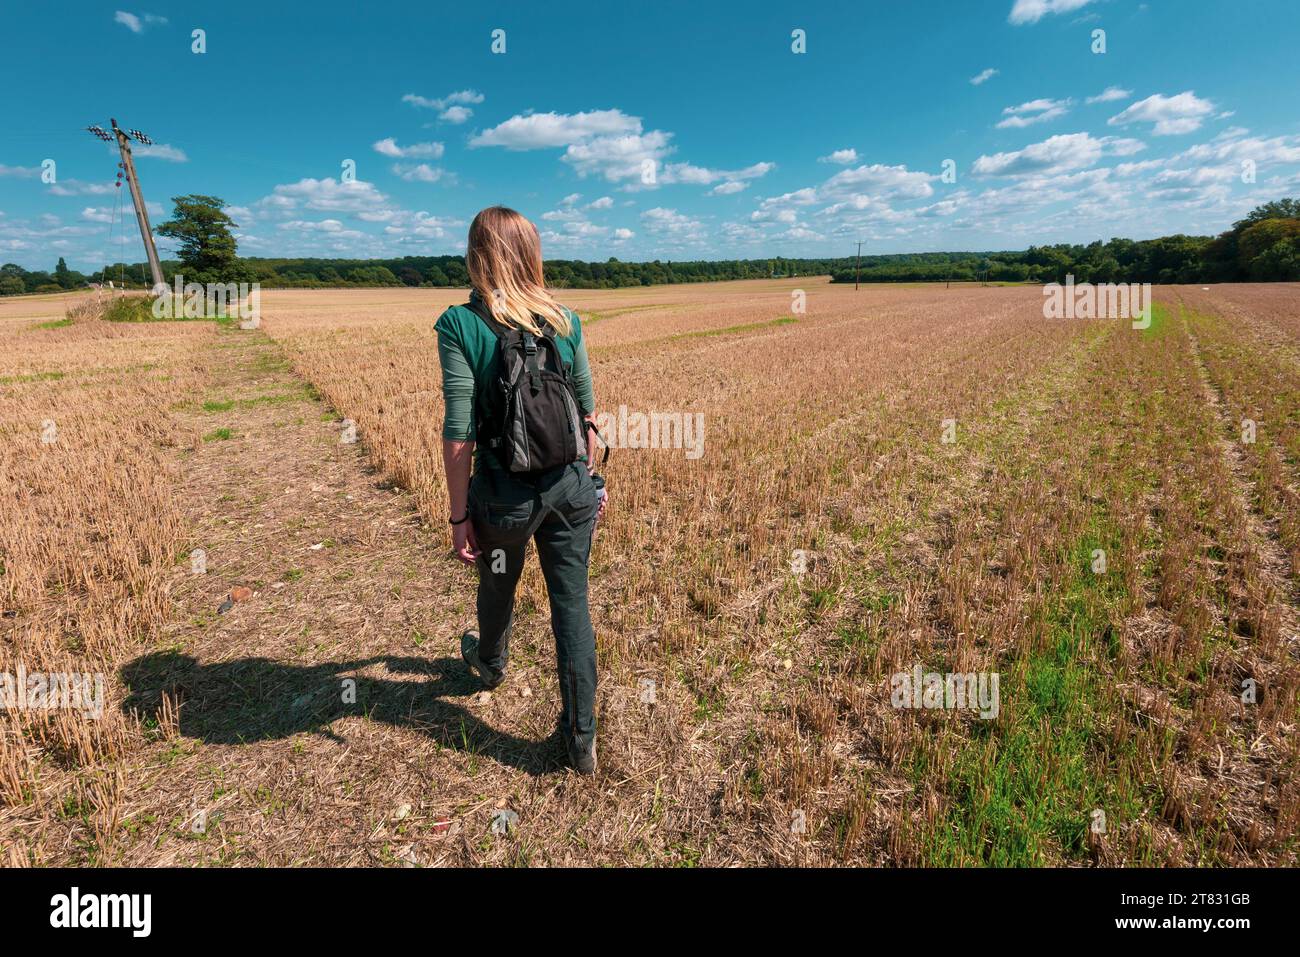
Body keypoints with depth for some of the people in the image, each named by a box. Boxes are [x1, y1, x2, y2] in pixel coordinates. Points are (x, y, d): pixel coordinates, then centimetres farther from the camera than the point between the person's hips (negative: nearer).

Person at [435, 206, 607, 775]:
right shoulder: (565, 320, -1)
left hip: (504, 493, -2)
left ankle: (490, 663, 57)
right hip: (570, 487, 2)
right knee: (572, 605, 10)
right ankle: (581, 738, 20)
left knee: (497, 587, 26)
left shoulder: (460, 325, -12)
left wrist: (459, 517, -6)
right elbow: (588, 414, 4)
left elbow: (459, 435, -14)